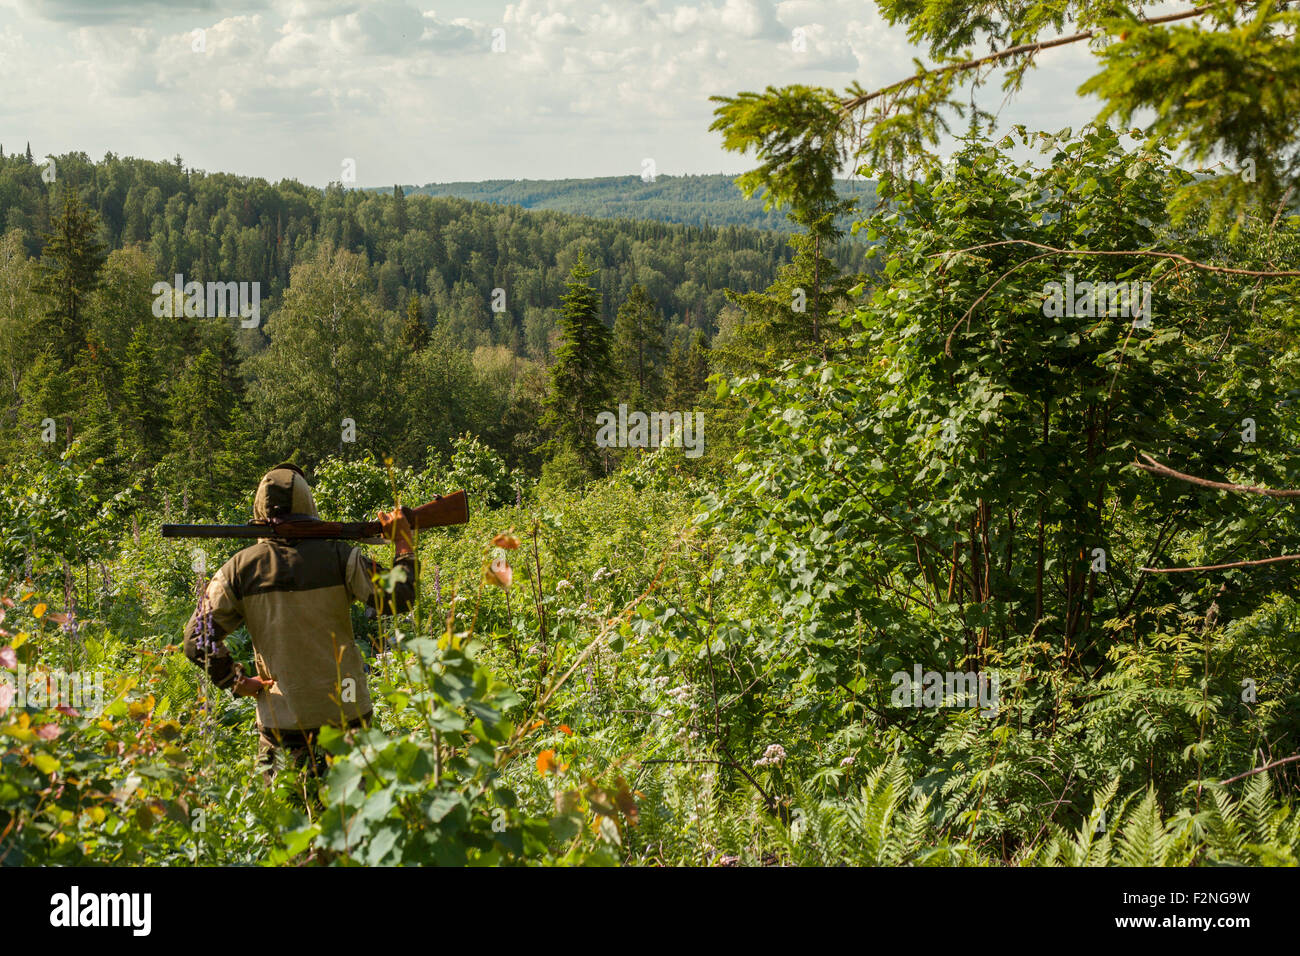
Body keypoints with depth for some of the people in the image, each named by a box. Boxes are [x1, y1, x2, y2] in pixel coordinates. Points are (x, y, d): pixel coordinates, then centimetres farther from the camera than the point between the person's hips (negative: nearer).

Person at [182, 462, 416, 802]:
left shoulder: (239, 570, -3)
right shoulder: (339, 557, -8)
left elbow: (198, 640, -4)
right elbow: (399, 598, -6)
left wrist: (236, 681, 6)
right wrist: (403, 544, 7)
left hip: (281, 719, 0)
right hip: (345, 711, 0)